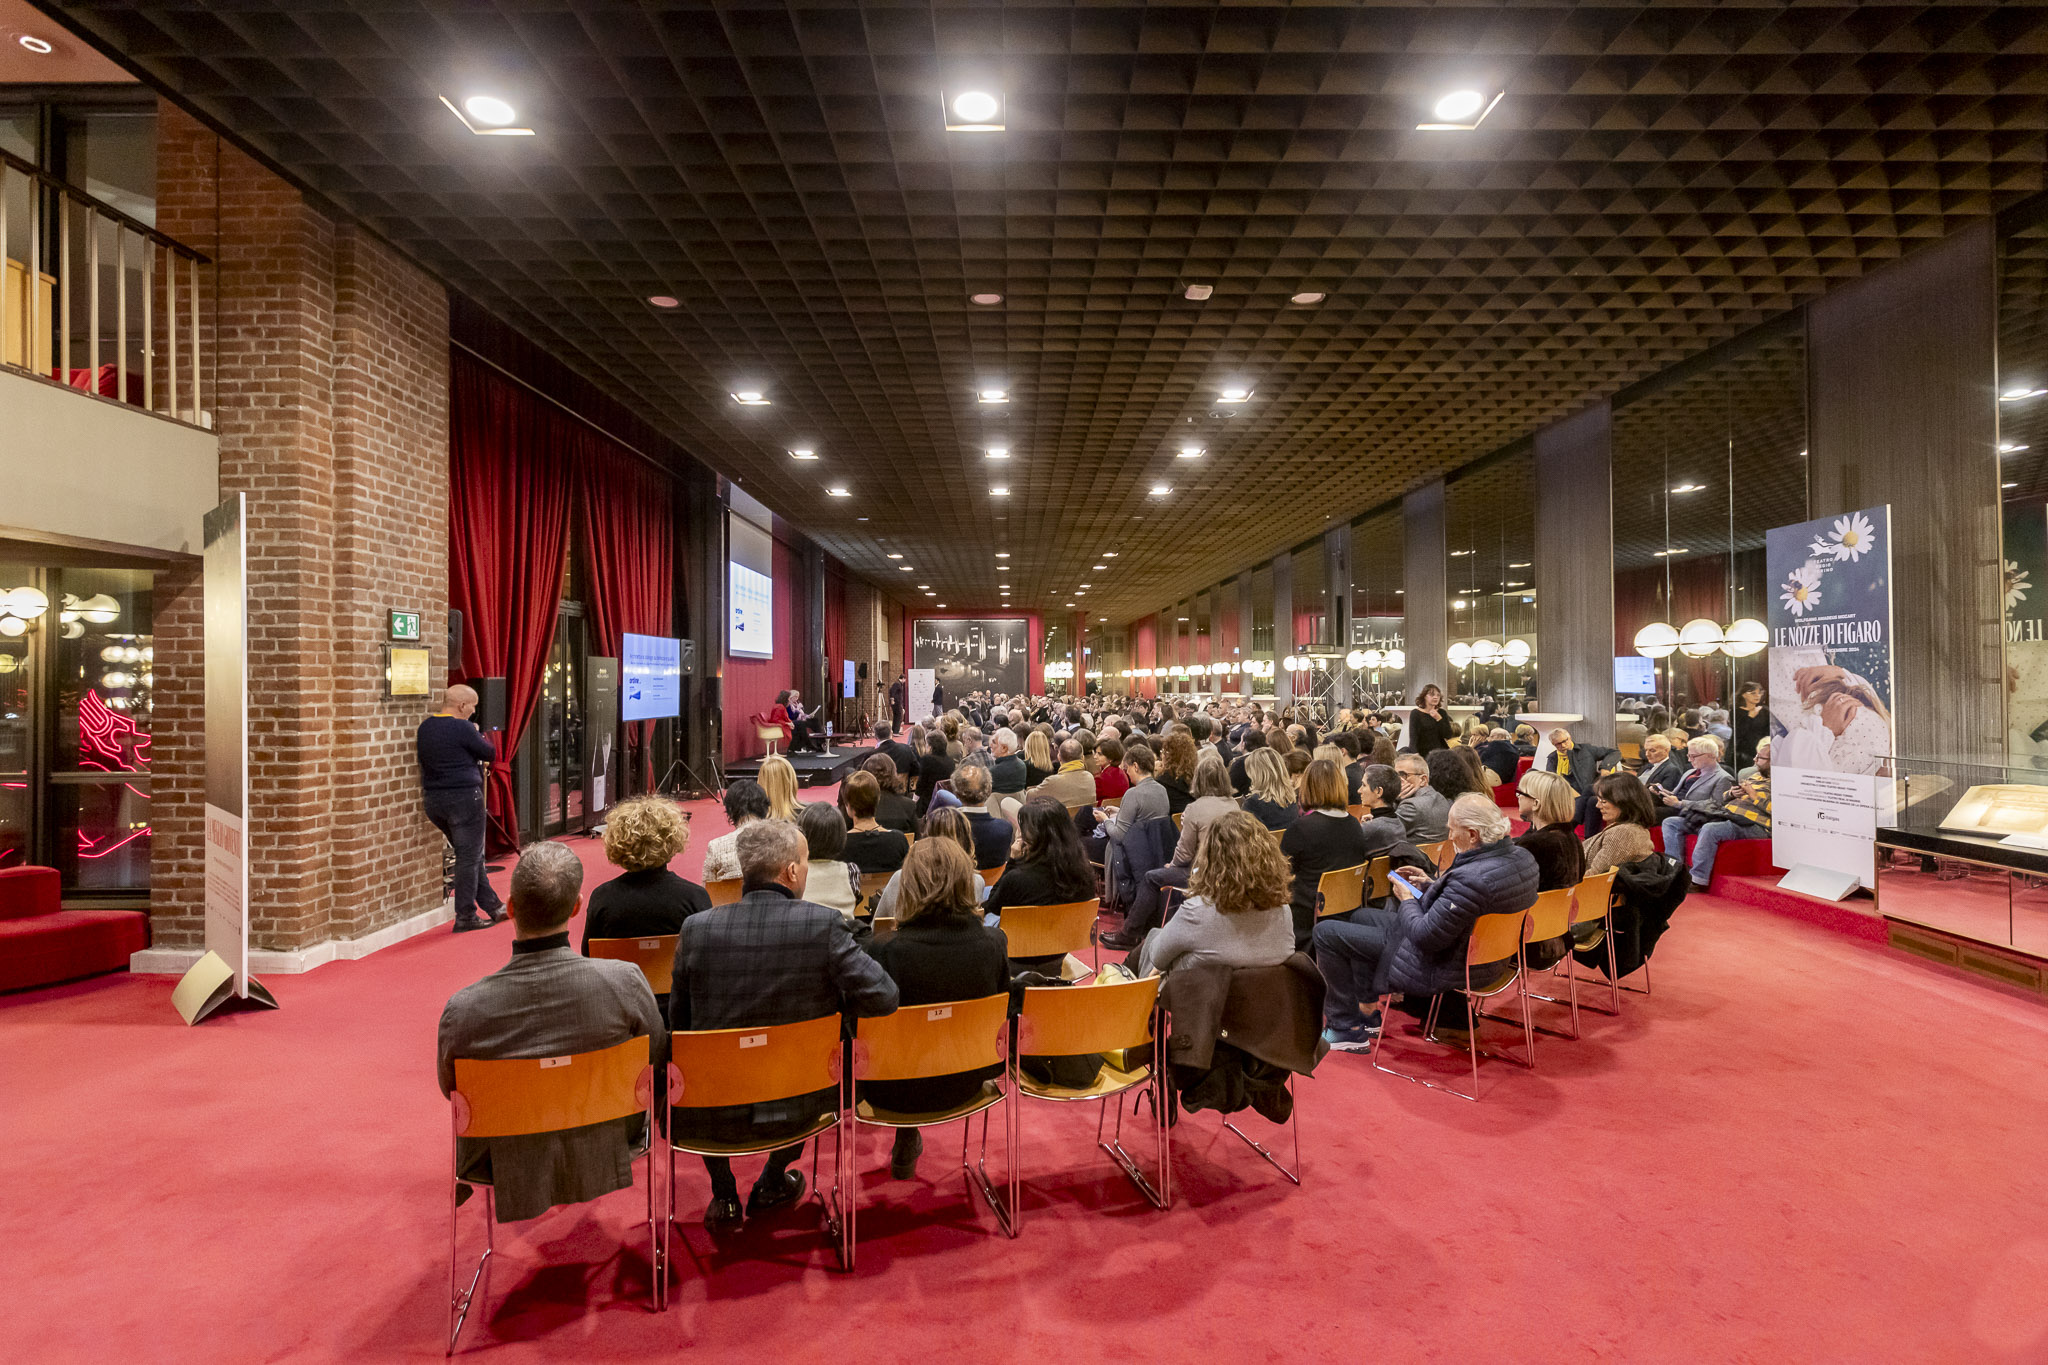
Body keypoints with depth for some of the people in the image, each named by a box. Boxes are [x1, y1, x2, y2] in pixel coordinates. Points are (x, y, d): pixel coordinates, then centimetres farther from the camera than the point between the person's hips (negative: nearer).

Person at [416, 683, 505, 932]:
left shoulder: (425, 727, 9)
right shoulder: (462, 728, -16)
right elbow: (490, 753, -6)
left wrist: (475, 763, 15)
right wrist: (479, 735, 12)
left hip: (433, 799, 8)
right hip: (463, 797, -8)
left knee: (470, 855, 17)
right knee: (469, 857, 1)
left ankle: (493, 907, 25)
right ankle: (465, 917, 5)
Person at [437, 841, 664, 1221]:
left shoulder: (463, 1009, -25)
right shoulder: (624, 982, -27)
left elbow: (450, 1088, -2)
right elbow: (659, 1056, -6)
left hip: (510, 1182, 1)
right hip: (603, 1166, 0)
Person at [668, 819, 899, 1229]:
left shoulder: (697, 928, -9)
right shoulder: (823, 924, -17)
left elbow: (678, 1023, 2)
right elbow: (883, 998, -15)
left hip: (710, 1114, 1)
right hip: (794, 1110, -1)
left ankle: (724, 1196, 38)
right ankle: (772, 1185, 42)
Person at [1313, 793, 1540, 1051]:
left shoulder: (1471, 879, -36)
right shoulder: (1522, 857, -6)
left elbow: (1425, 937, -28)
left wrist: (1407, 900, -11)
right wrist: (1432, 885, 8)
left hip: (1438, 967, -10)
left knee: (1325, 932, -4)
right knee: (1360, 917, 27)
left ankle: (1345, 1029, 9)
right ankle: (1367, 1015, 34)